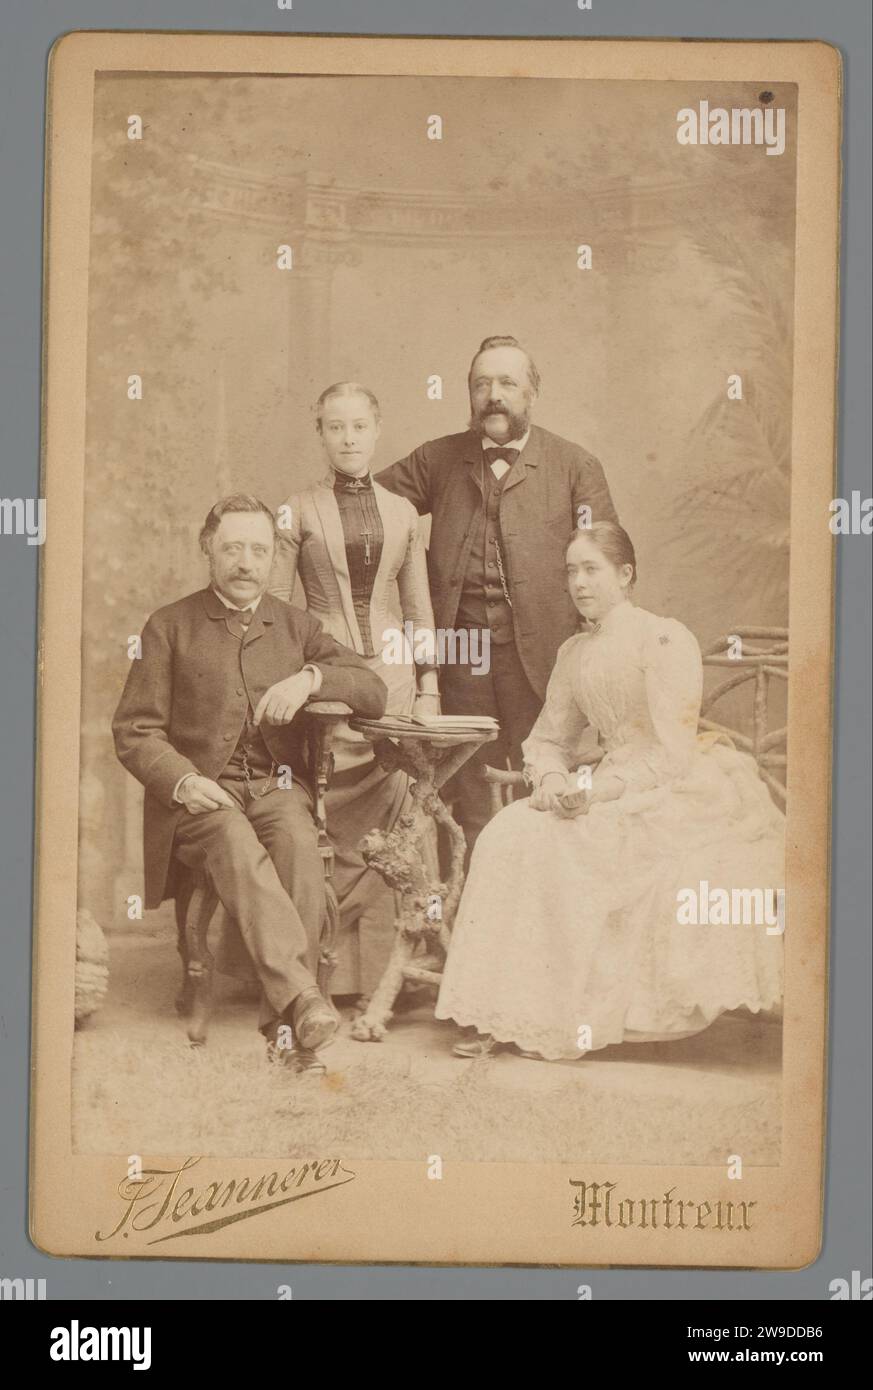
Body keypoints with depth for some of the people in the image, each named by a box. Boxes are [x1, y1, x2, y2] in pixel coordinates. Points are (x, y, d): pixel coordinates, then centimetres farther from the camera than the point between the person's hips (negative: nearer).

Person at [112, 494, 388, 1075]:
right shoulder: (170, 627, 11)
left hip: (276, 785, 2)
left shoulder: (296, 626, 18)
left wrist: (311, 678, -10)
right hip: (200, 795, -2)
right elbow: (134, 731, 4)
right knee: (237, 845, -35)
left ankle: (286, 1024, -34)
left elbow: (374, 693, 10)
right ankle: (303, 999, -47)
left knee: (299, 841, -32)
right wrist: (183, 781, -16)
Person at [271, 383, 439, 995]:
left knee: (394, 822, -4)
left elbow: (420, 610, 16)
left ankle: (385, 974, 5)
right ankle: (330, 975, 3)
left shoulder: (402, 512, 14)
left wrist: (428, 686, 9)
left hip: (393, 675, 2)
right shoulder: (299, 512, 6)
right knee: (329, 827, -6)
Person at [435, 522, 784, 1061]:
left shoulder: (664, 638, -9)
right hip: (616, 792, 7)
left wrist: (599, 788, -23)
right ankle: (509, 1013, -13)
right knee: (515, 833, -15)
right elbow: (548, 739, 16)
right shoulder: (574, 654, 13)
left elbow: (672, 750, -15)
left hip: (684, 790, -7)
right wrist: (552, 780, -7)